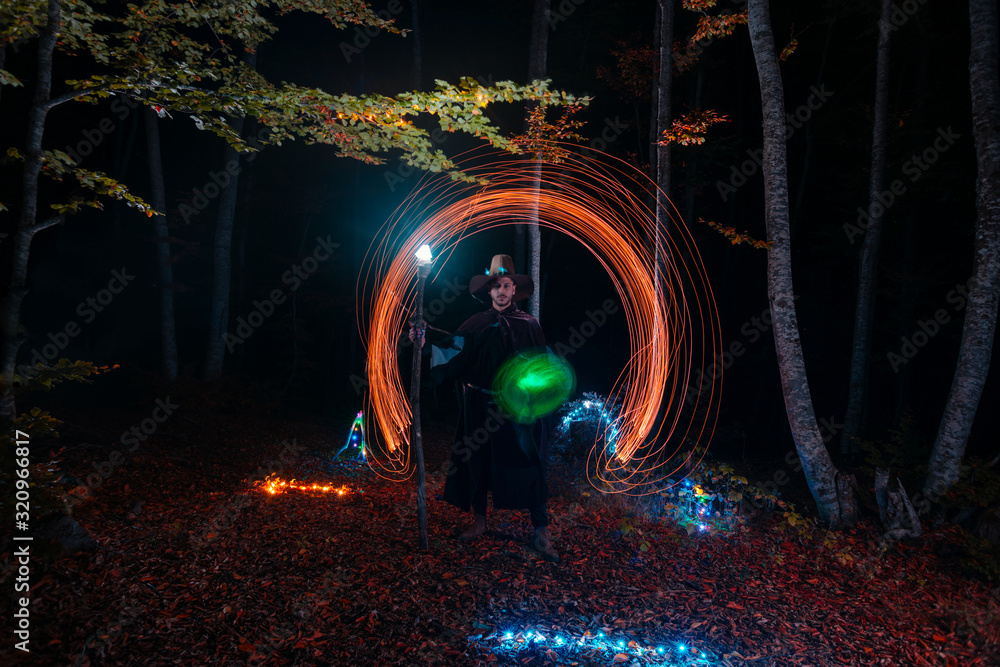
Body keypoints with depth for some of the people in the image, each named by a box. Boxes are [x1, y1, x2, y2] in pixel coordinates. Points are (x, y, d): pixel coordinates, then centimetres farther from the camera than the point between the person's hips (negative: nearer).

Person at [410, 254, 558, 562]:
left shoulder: (528, 325, 0)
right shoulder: (476, 323, 4)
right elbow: (453, 353, -1)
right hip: (479, 406, 2)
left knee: (528, 466, -2)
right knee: (478, 461, 10)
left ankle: (541, 533, 6)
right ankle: (479, 521, 27)